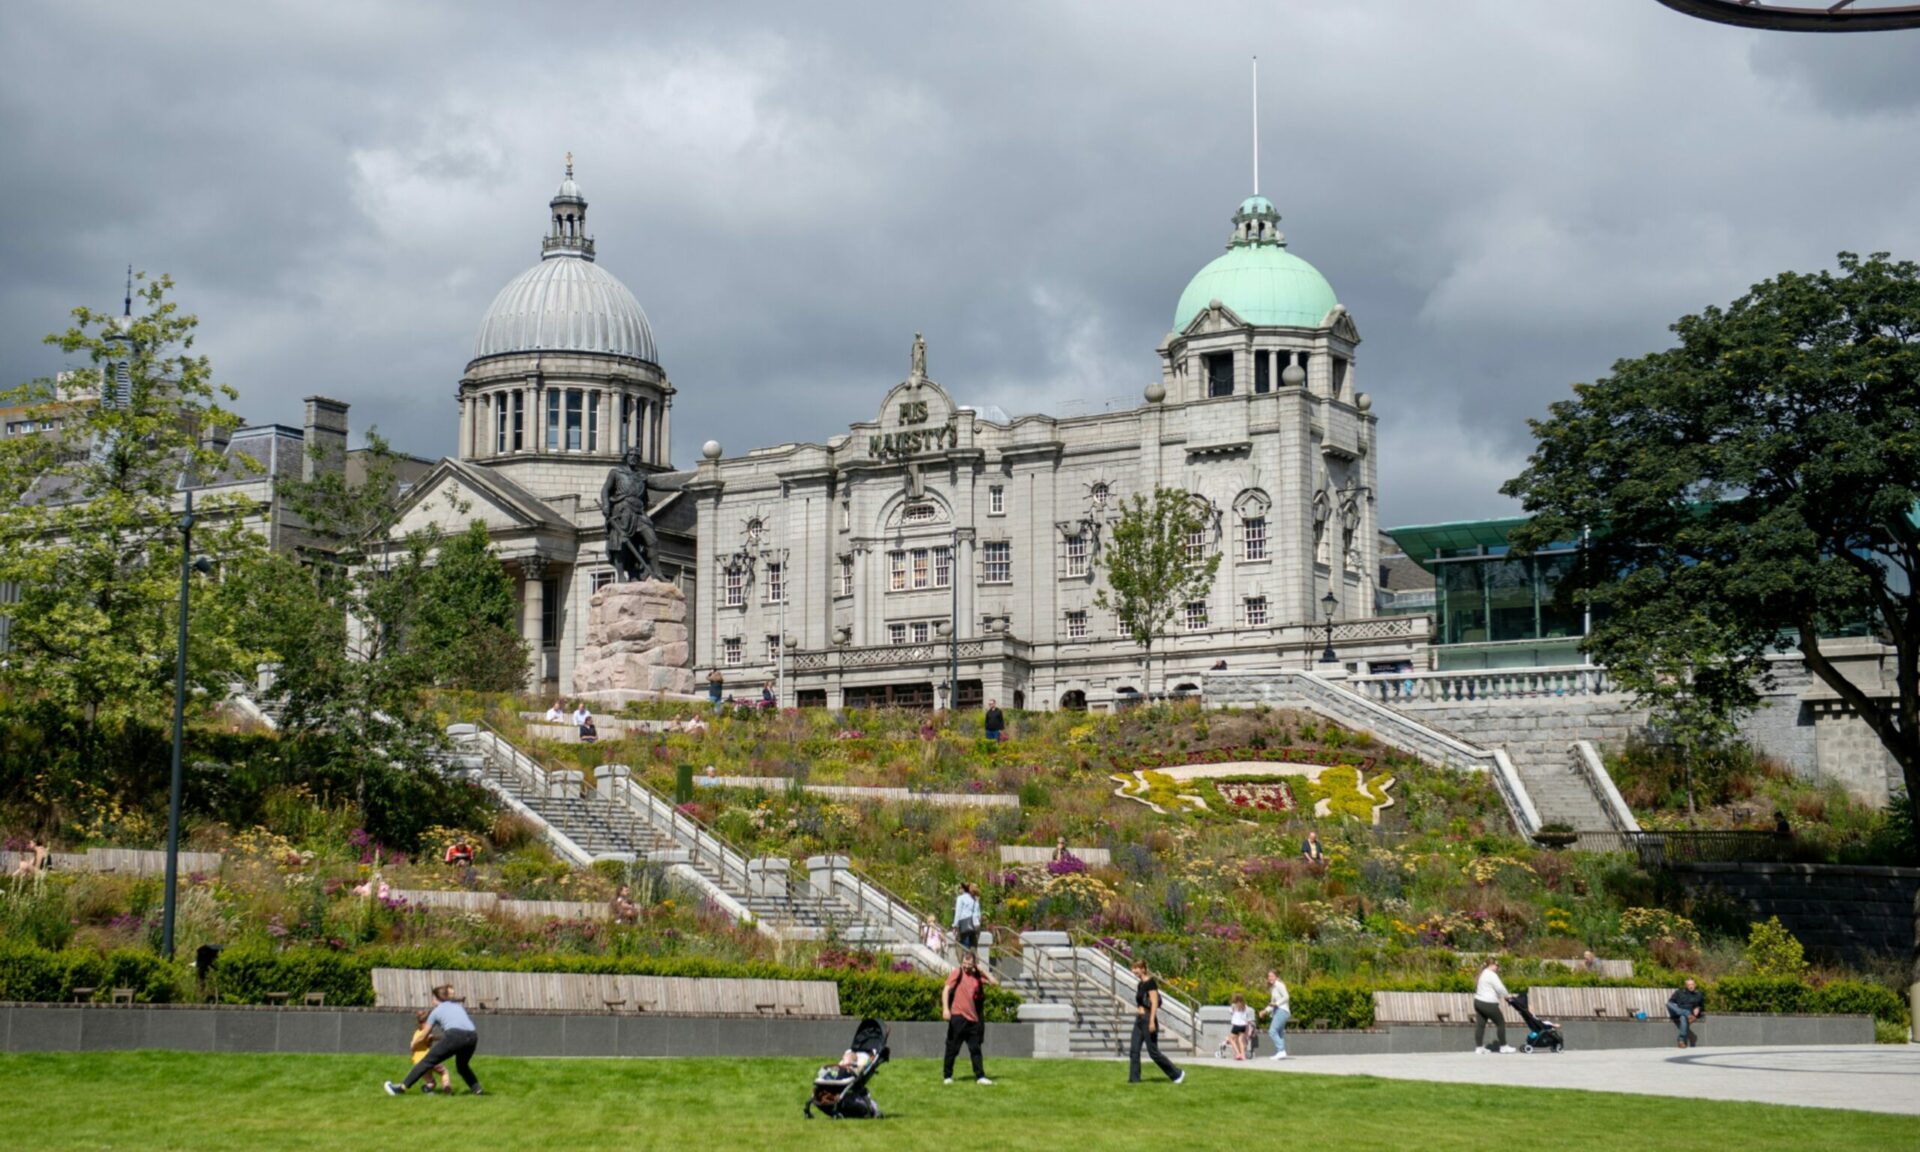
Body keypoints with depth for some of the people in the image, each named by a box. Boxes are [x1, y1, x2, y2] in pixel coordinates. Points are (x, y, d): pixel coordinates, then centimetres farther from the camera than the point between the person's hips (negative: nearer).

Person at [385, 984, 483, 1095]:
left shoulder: (436, 1011, 21)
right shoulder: (458, 1005, 32)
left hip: (454, 1036, -4)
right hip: (472, 1036, 4)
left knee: (427, 1061, 6)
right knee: (462, 1065, 29)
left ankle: (403, 1087, 6)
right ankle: (477, 1089, 17)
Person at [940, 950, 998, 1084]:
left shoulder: (977, 976, 11)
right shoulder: (957, 973, -3)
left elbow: (994, 982, 10)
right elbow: (946, 989, -11)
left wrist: (981, 970, 4)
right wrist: (945, 1008, -23)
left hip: (973, 1018, 4)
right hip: (958, 1016, -4)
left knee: (975, 1049, 6)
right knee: (952, 1048, 1)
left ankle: (980, 1077, 8)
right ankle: (947, 1076, 10)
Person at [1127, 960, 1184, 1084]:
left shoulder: (1150, 983, -14)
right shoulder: (1140, 984, 12)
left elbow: (1154, 1003, -18)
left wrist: (1152, 1021, -22)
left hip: (1148, 1019, -9)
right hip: (1139, 1019, 9)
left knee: (1153, 1051, -3)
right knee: (1133, 1050, 2)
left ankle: (1177, 1074, 9)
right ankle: (1134, 1078, 4)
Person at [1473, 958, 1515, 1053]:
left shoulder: (1484, 974, 18)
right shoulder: (1491, 975, -14)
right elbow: (1500, 988, -16)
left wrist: (1500, 997, 15)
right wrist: (1507, 996, 0)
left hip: (1478, 1002, 10)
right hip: (1488, 1004, -10)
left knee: (1480, 1025, 6)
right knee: (1501, 1023, 3)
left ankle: (1478, 1047, 6)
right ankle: (1503, 1046, 9)